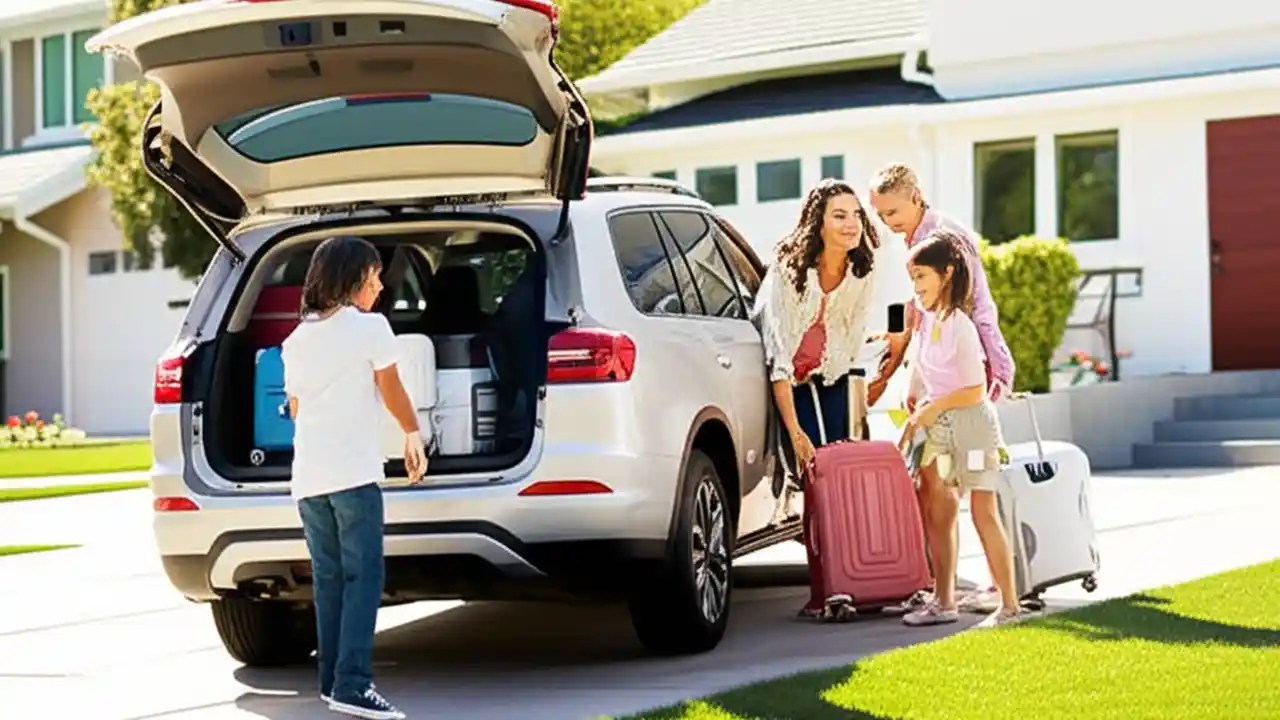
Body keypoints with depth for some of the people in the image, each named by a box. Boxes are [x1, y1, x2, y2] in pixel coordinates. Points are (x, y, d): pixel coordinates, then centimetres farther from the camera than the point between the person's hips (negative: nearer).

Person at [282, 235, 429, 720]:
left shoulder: (296, 340, 16)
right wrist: (413, 434, 21)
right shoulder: (369, 327, -3)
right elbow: (392, 394, 4)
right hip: (354, 472, -6)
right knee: (363, 577, -7)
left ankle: (332, 680, 15)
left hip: (308, 477, 6)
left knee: (329, 578, 13)